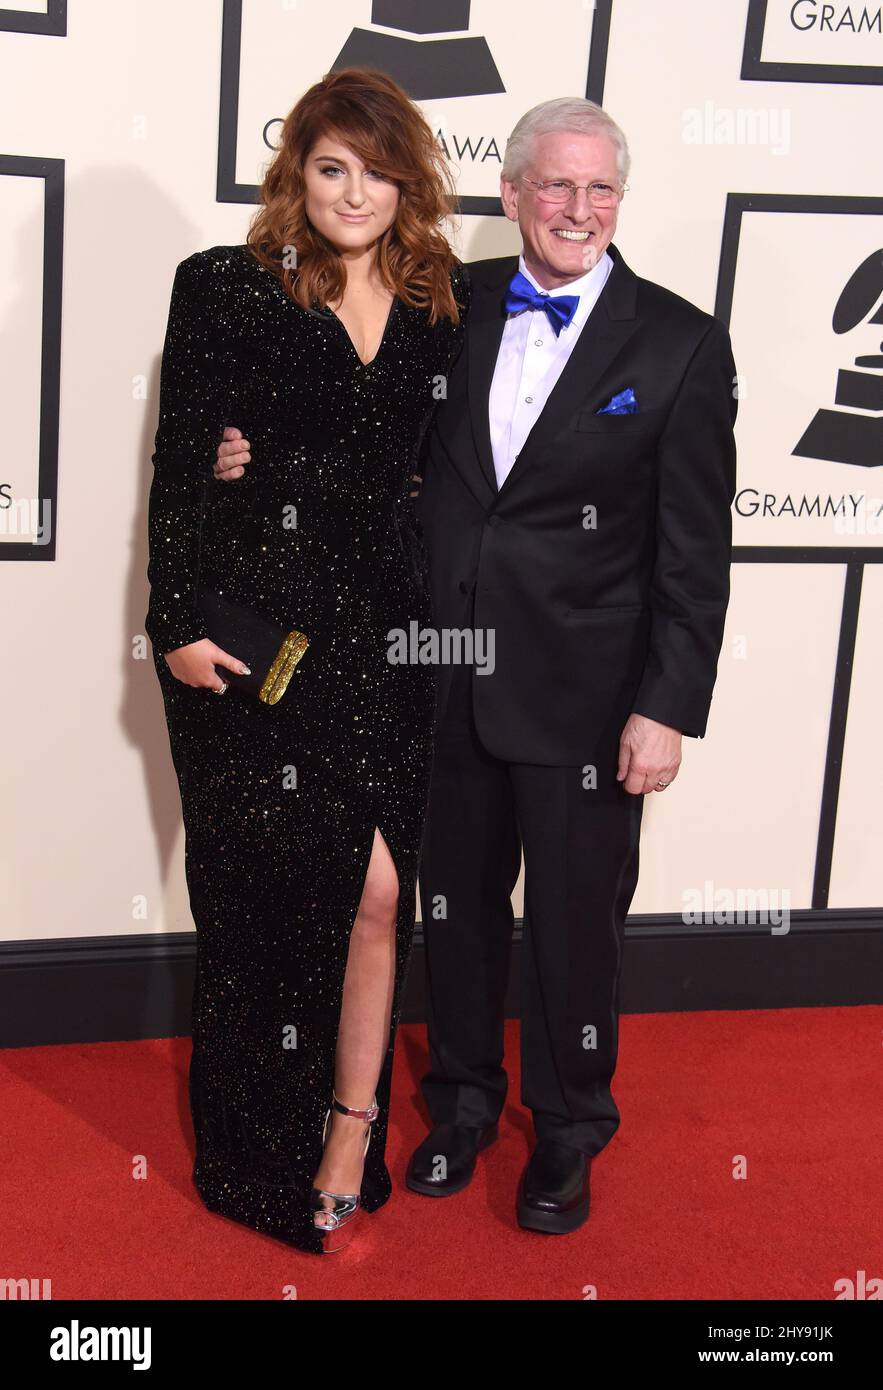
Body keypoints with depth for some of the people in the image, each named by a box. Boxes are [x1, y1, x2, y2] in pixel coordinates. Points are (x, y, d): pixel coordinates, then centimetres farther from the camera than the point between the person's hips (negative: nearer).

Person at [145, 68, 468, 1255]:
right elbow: (183, 468, -3)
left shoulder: (445, 306, 9)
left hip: (384, 638, 3)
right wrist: (180, 622, -8)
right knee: (260, 892, 7)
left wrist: (441, 618, 5)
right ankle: (259, 1156, 24)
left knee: (377, 888, -2)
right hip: (253, 633, -2)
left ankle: (349, 1135, 15)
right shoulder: (224, 290, 0)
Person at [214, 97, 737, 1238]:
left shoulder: (679, 342, -6)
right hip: (448, 681, 3)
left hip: (585, 693, -3)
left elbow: (695, 548, -7)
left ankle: (567, 1130, 34)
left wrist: (669, 707, -12)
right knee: (455, 903, 17)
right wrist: (268, 451, -2)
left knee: (575, 922, 11)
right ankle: (463, 1102, 40)